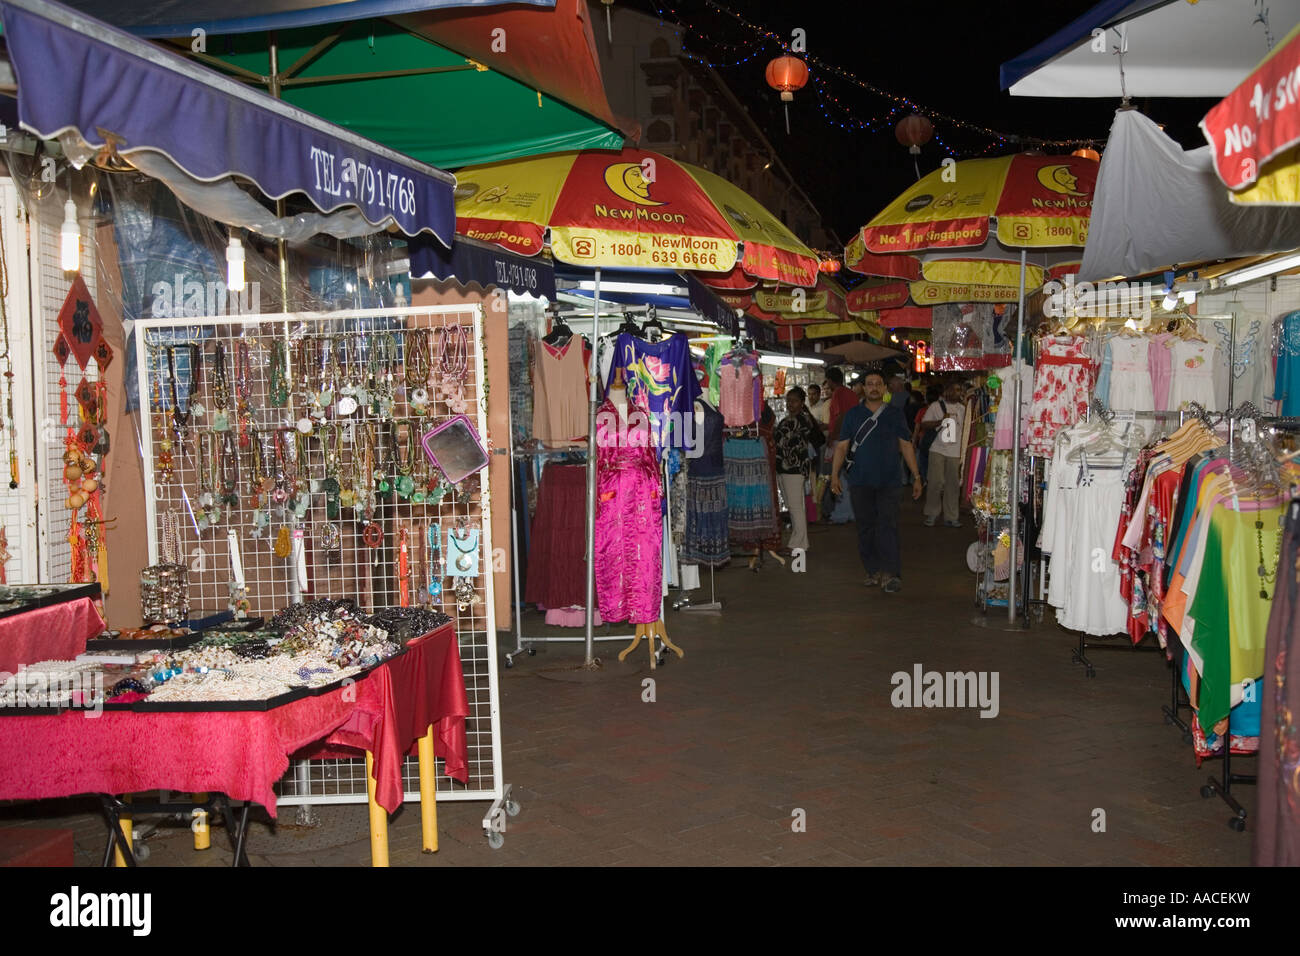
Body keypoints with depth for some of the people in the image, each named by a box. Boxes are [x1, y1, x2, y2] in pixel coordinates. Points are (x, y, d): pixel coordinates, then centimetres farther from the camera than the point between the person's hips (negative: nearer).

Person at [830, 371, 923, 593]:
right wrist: (834, 474, -3)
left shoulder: (894, 415, 7)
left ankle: (892, 573, -11)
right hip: (860, 481, 2)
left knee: (888, 526, -9)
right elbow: (842, 446, 7)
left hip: (889, 482, -1)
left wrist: (916, 476, 4)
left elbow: (906, 446, 8)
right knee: (866, 527, 5)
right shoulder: (853, 415, 8)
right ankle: (873, 571, 14)